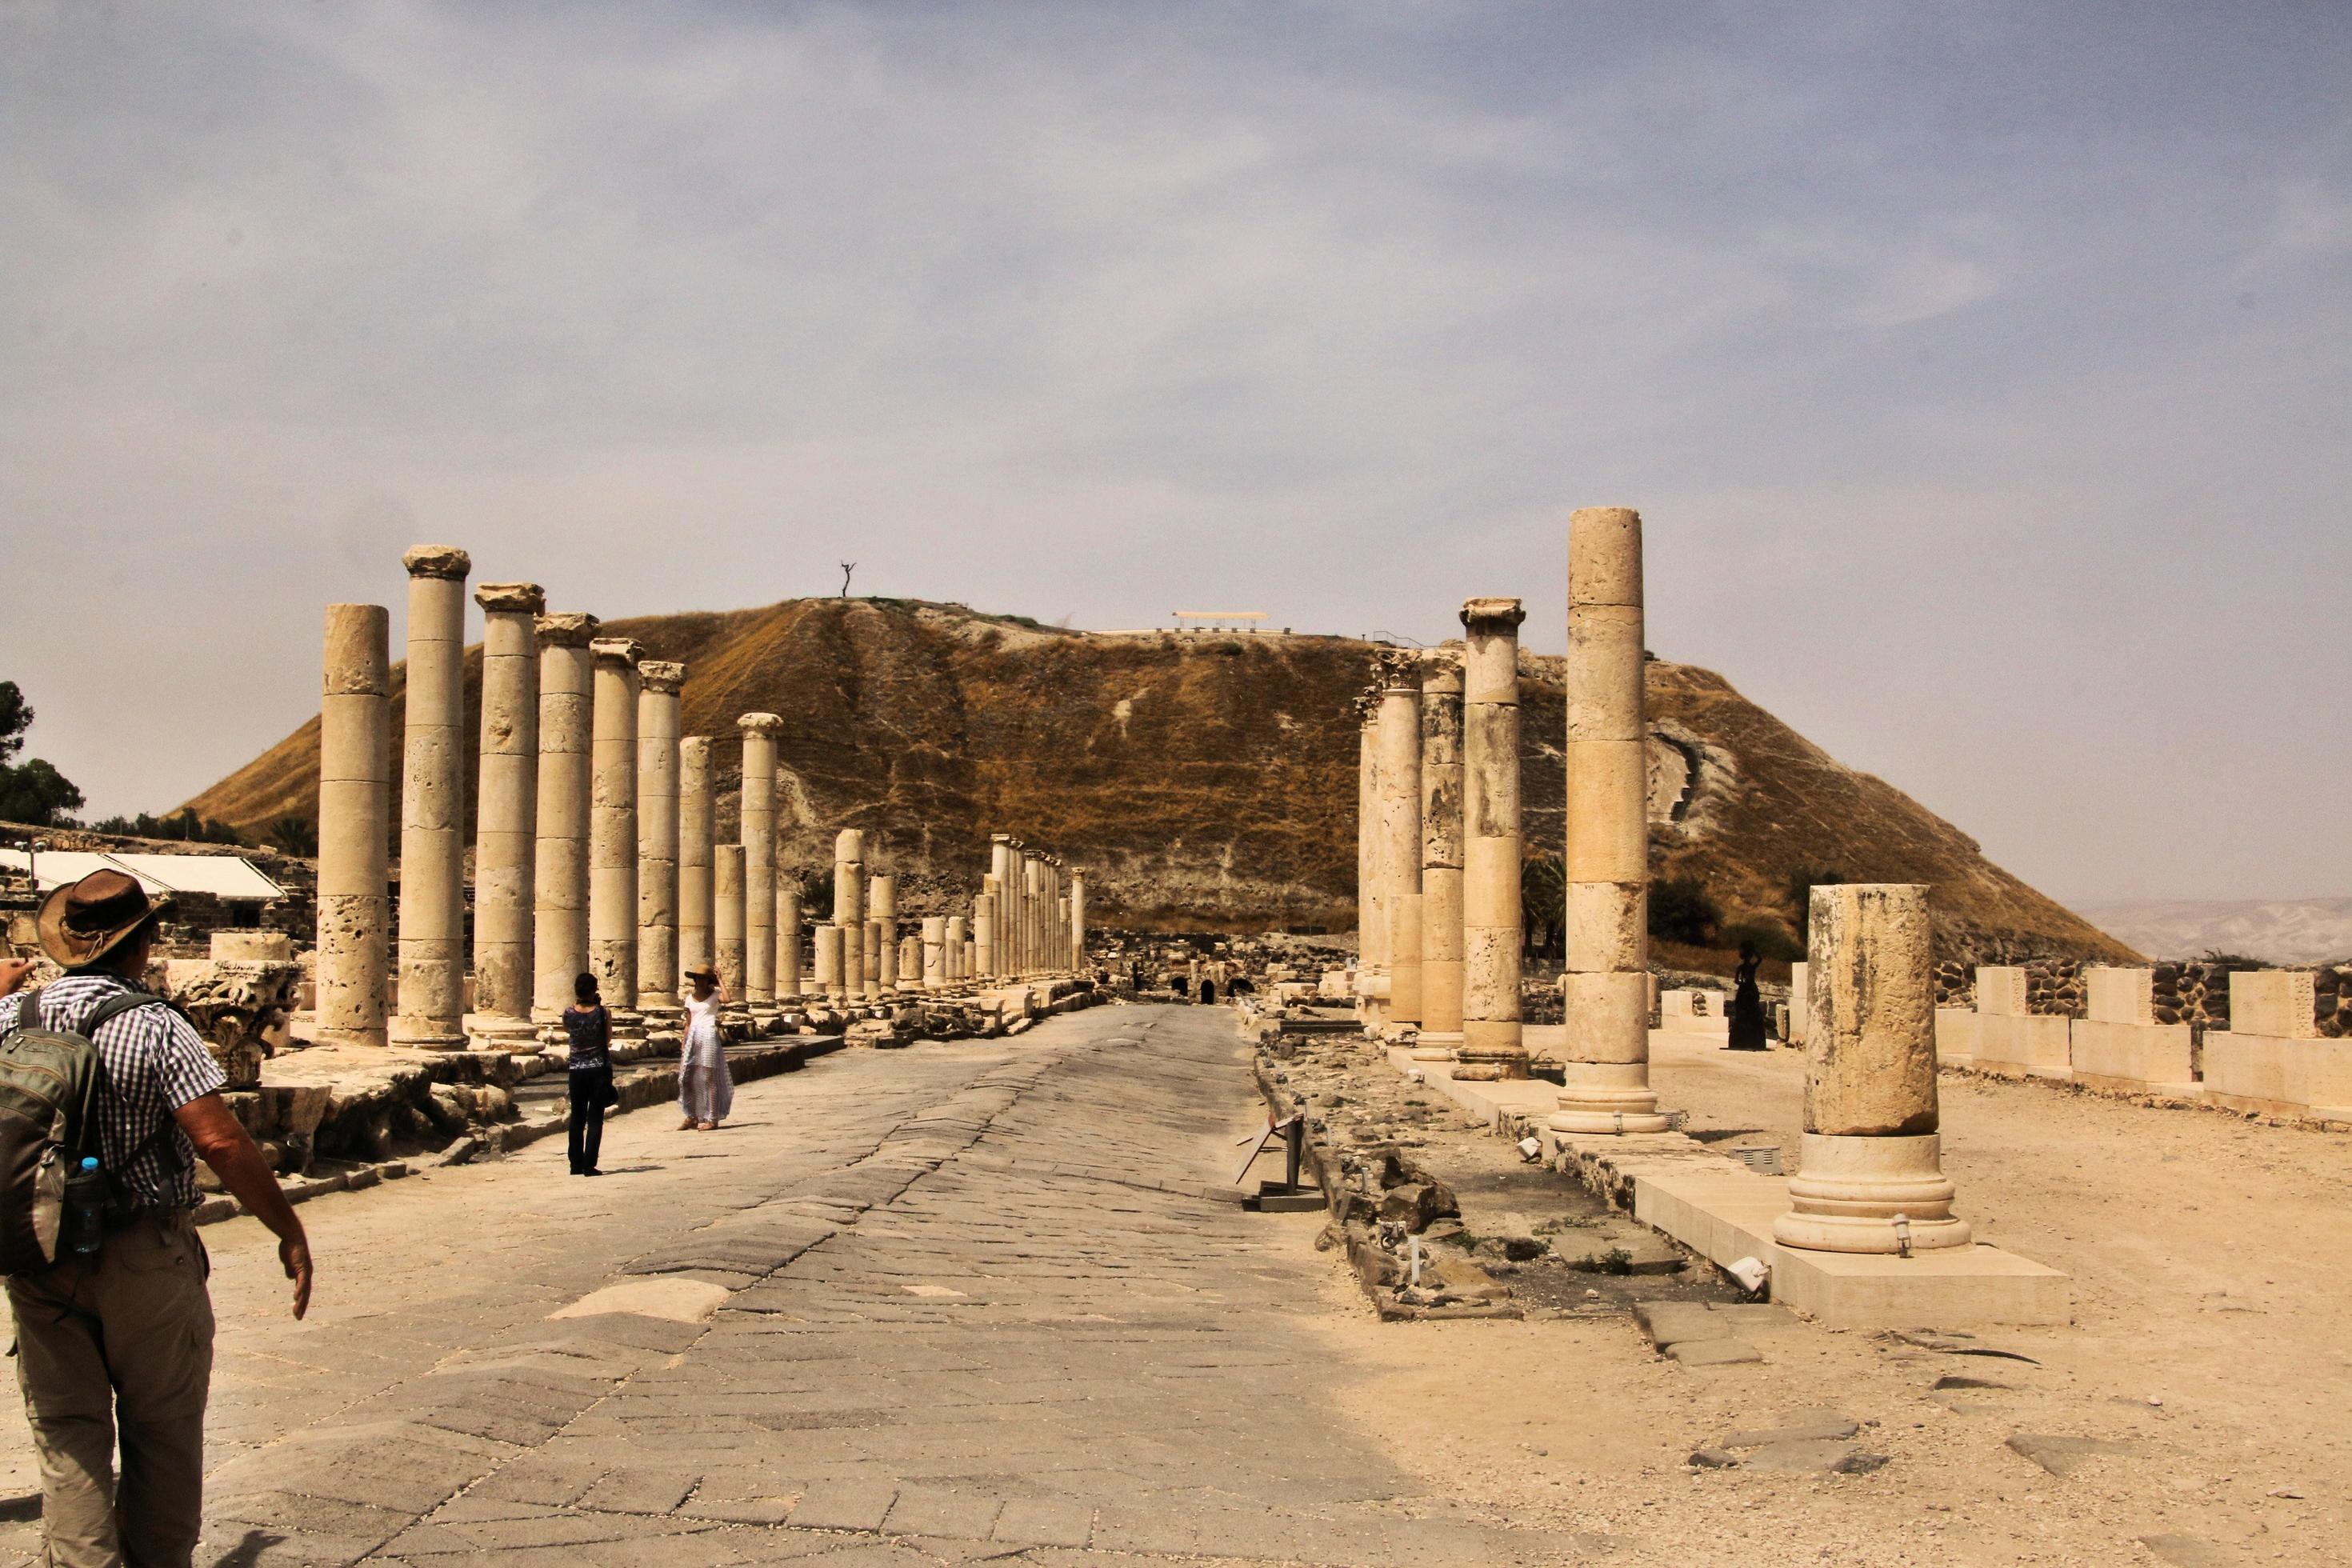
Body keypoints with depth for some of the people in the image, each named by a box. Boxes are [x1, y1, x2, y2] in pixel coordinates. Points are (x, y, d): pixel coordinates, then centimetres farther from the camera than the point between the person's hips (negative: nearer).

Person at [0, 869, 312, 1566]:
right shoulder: (155, 1027, -15)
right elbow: (219, 1141, -21)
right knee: (161, 1431, 12)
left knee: (66, 1432, 12)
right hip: (145, 1255, -4)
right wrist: (290, 1232, -13)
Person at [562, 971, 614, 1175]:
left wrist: (576, 1003, 11)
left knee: (576, 1119, 13)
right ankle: (589, 1165, -3)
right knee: (595, 1120, 2)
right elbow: (608, 1040, -1)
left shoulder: (569, 1013, -6)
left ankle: (576, 1165, 15)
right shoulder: (603, 1012, -11)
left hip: (577, 1070, 2)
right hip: (599, 1069, -2)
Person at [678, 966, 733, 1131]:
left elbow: (727, 999, -21)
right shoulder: (690, 998, 13)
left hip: (709, 1036, -5)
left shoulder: (714, 994, 2)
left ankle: (712, 1119, 0)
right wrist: (684, 1044, 11)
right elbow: (688, 1023, 17)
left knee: (709, 1078, -4)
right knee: (687, 1077, 0)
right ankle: (692, 1116, 10)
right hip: (693, 1037, 5)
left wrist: (720, 979, -14)